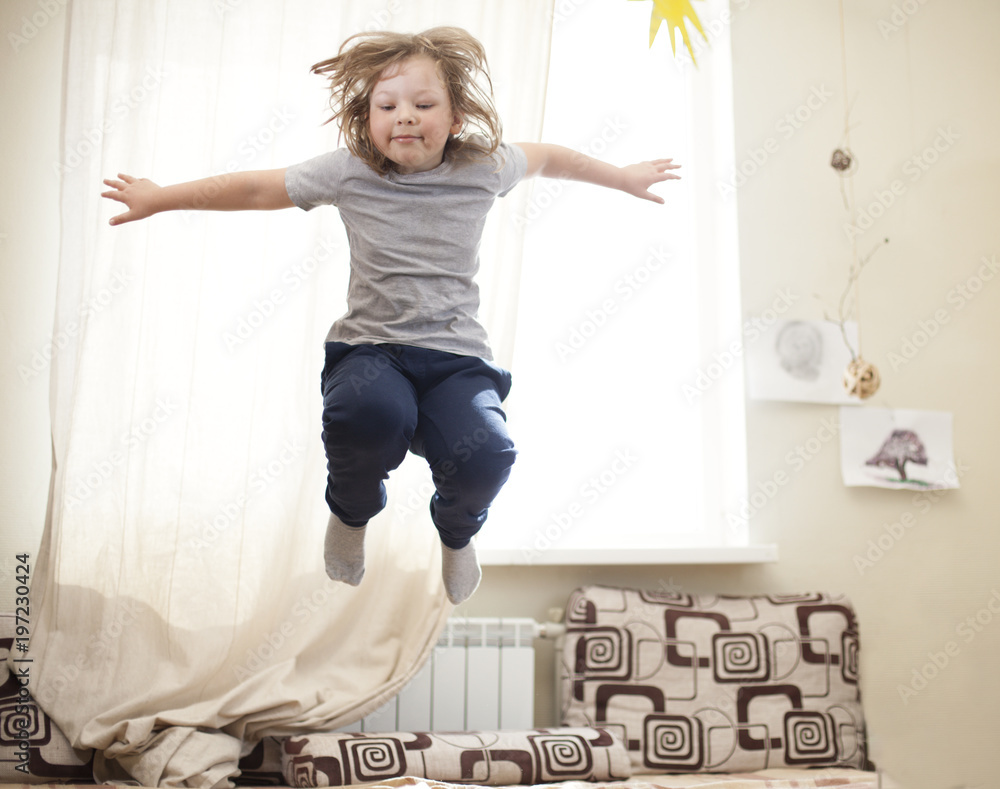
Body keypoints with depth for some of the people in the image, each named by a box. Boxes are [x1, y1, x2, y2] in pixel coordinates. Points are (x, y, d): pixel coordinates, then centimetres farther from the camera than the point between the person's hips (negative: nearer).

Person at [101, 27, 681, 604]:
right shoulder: (347, 172, -1)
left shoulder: (483, 167, 3)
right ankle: (352, 512, 4)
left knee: (485, 458, -29)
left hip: (457, 356, 1)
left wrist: (625, 178, 33)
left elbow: (546, 158, 23)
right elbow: (254, 189, 7)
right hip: (371, 347, 0)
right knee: (369, 411, -37)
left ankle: (457, 530, 15)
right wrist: (158, 199, 9)